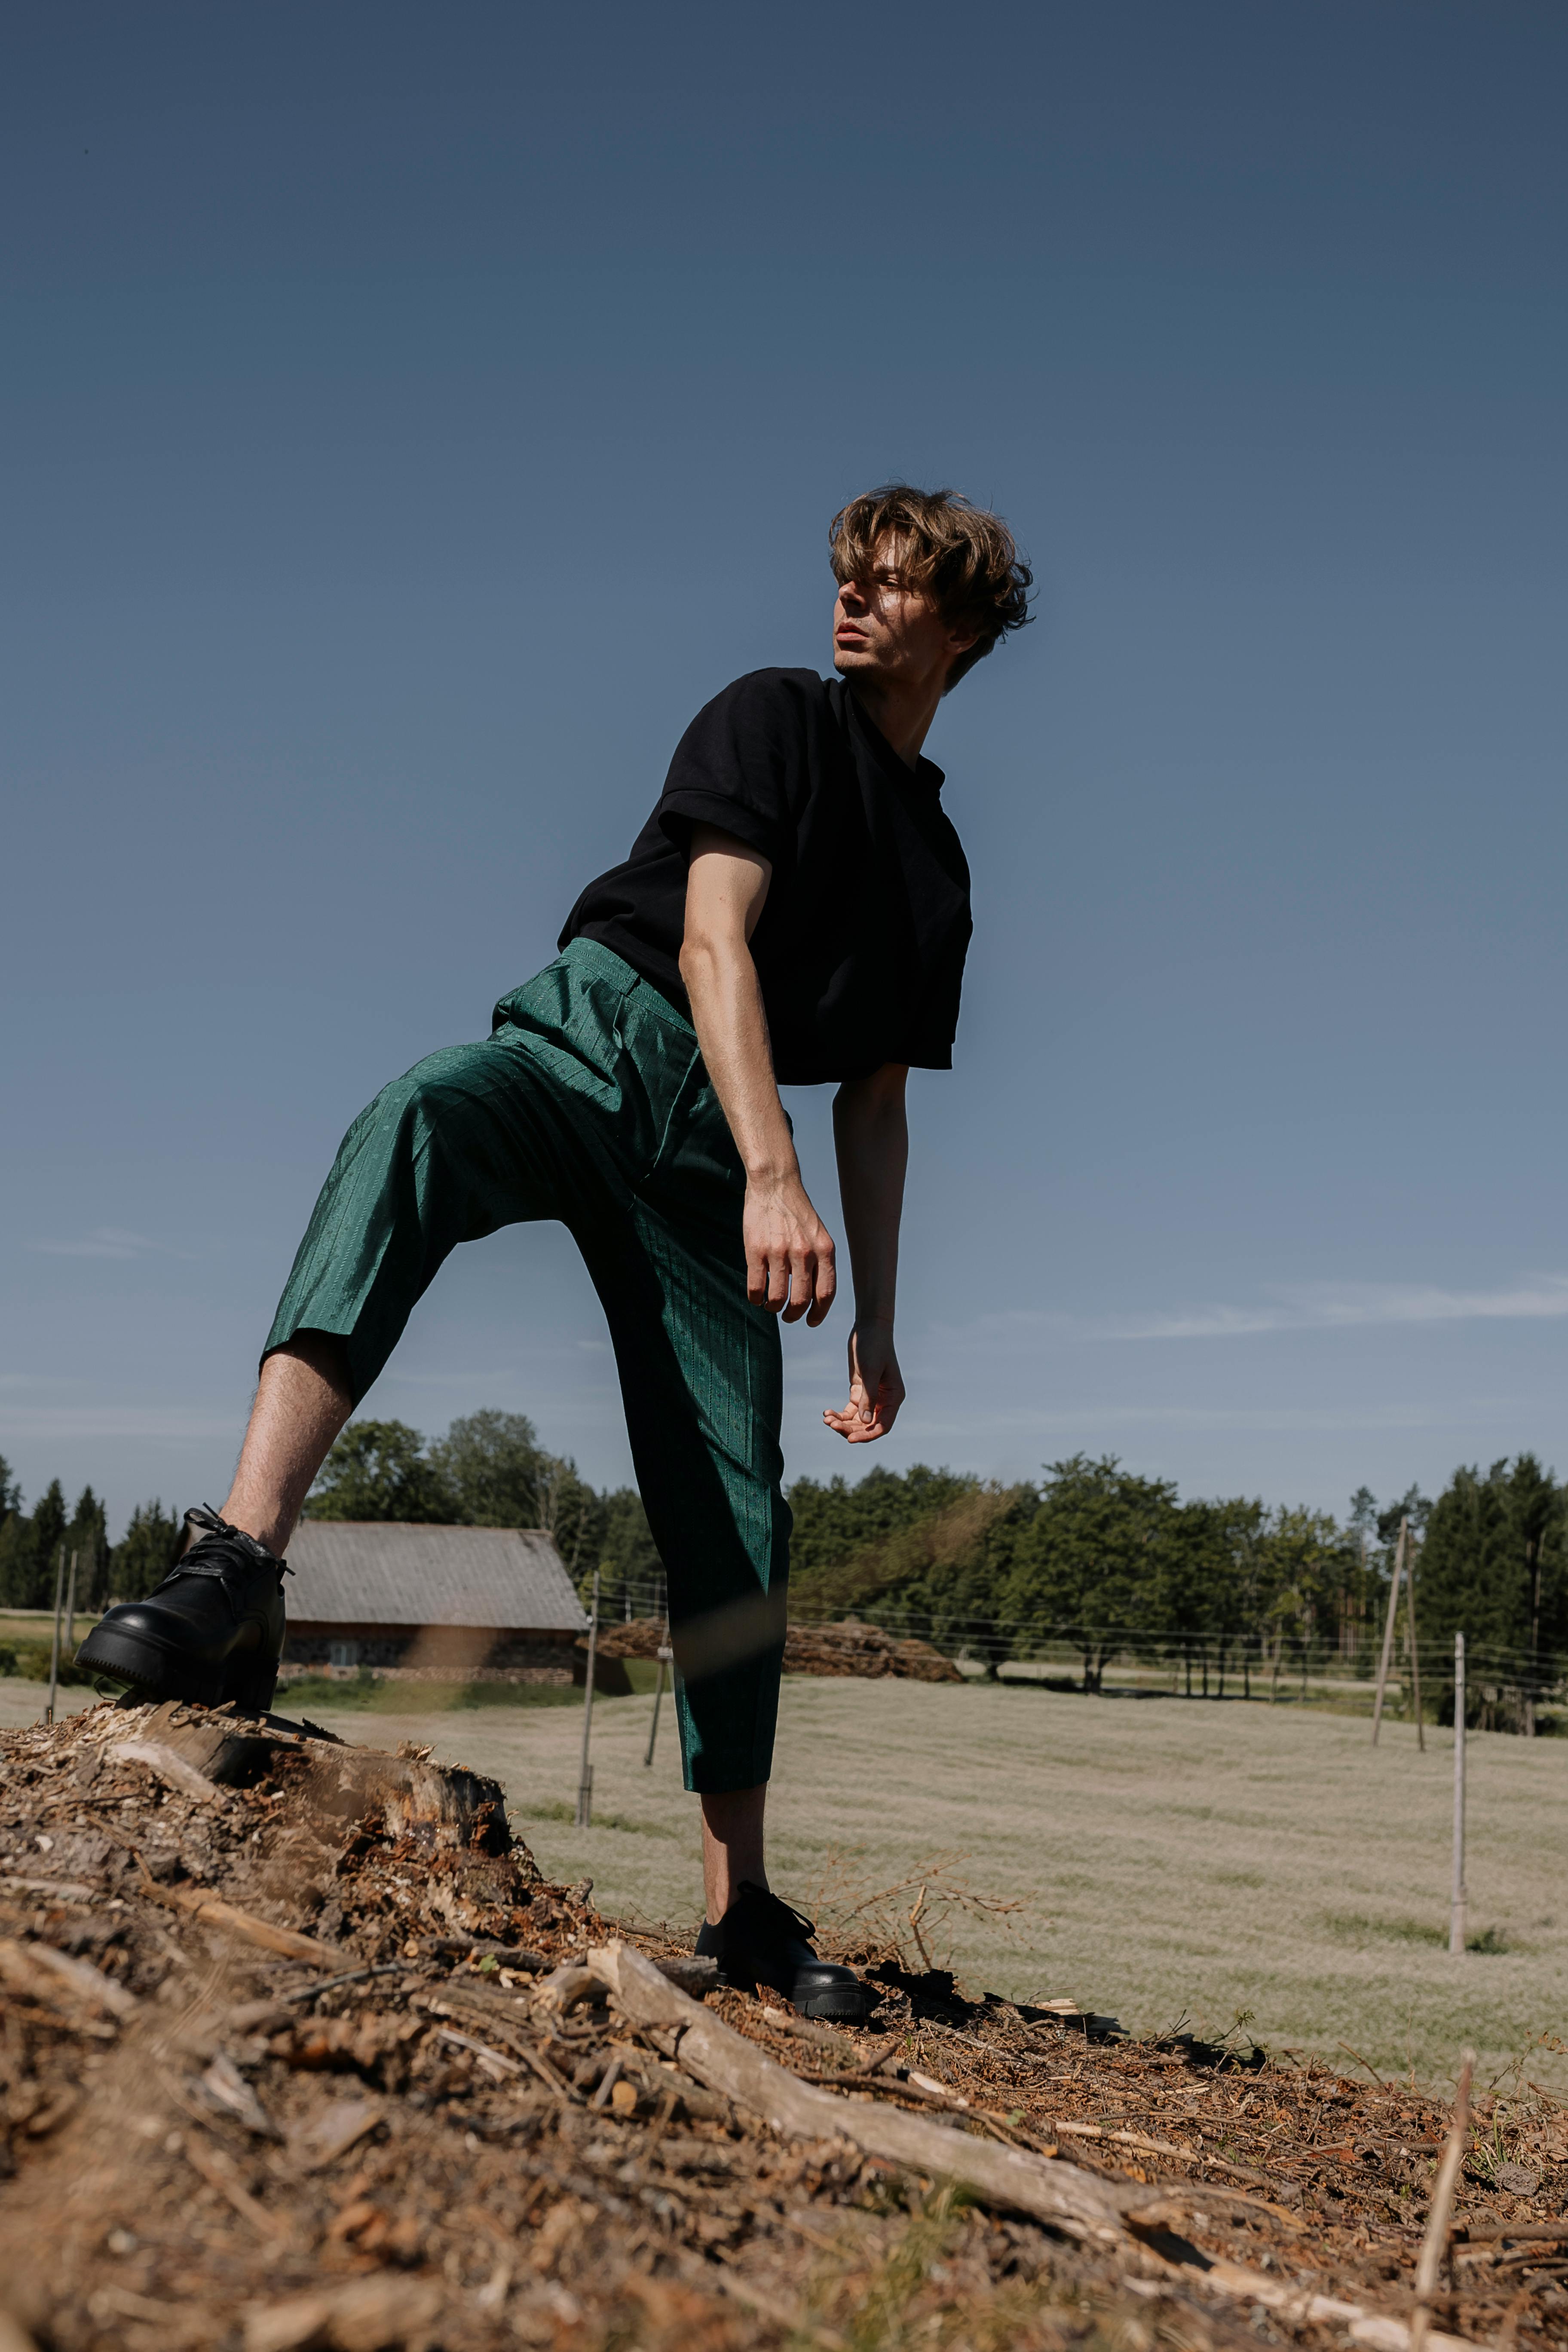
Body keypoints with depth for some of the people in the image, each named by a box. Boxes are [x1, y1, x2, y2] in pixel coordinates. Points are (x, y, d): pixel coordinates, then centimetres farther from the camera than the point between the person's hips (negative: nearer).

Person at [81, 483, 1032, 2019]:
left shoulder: (936, 868, 24)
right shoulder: (774, 721, 8)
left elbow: (875, 1104, 26)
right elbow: (712, 936, -7)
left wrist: (877, 1324, 18)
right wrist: (770, 1171, -21)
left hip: (704, 1146, 5)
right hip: (598, 1039, -4)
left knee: (736, 1525, -3)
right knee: (412, 1125, -40)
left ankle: (740, 1905, 9)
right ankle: (241, 1558, -55)